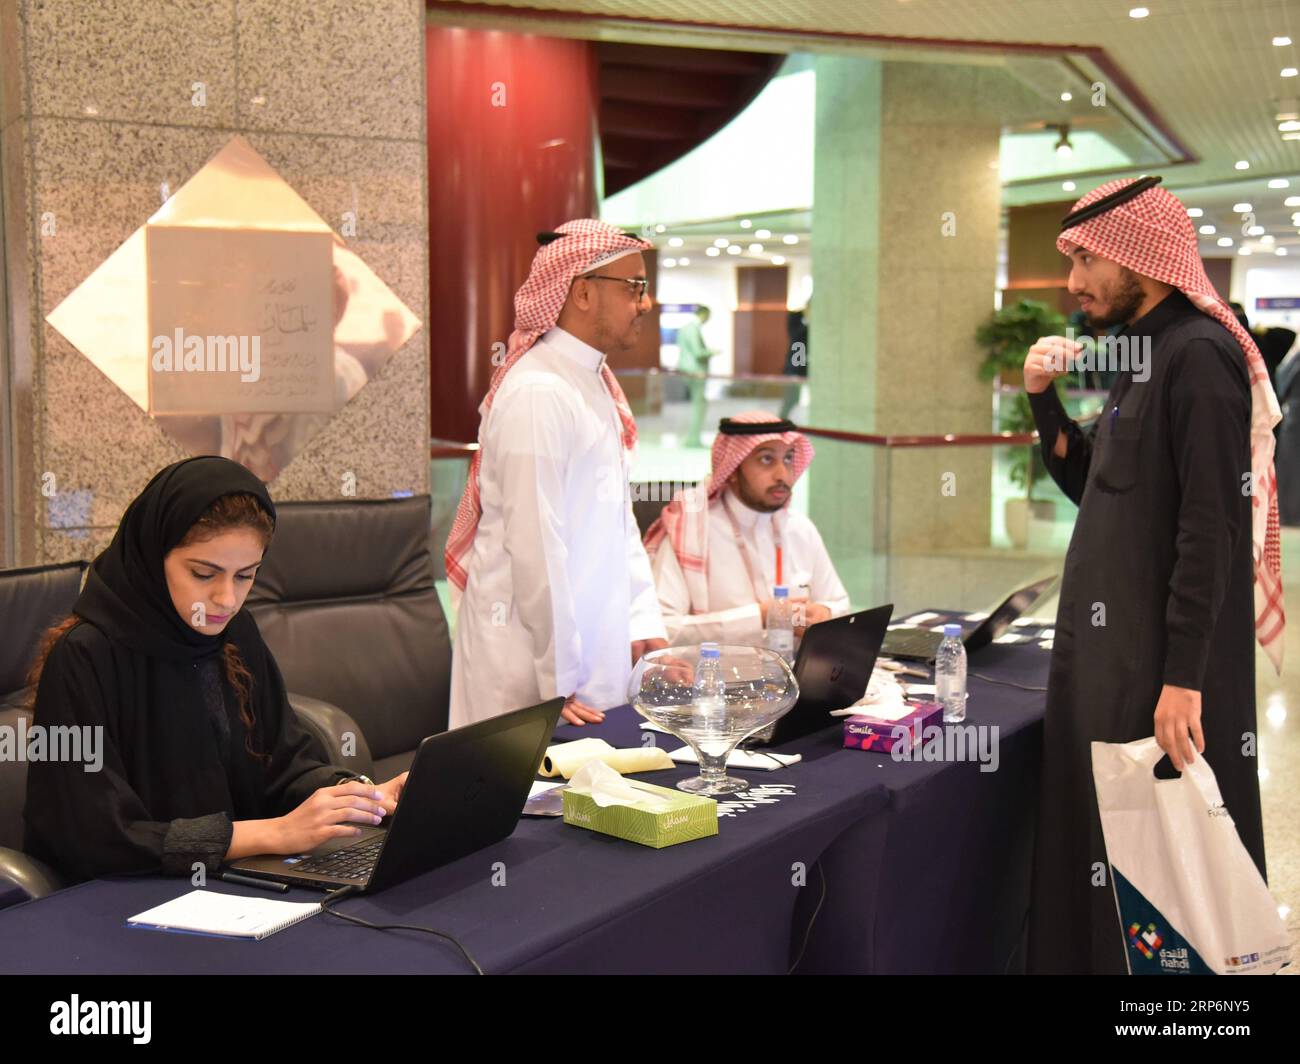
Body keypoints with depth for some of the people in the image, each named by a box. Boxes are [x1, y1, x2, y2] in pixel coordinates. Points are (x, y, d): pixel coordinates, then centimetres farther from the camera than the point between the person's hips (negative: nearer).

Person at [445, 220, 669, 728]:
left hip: (596, 643, 9)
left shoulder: (595, 381, 13)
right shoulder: (538, 392, -17)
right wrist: (558, 684, -17)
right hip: (536, 654, -9)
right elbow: (536, 546, -20)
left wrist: (644, 625, 10)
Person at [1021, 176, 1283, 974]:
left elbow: (1211, 529, -21)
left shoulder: (1198, 356, -16)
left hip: (1166, 661, -9)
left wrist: (1184, 676, -24)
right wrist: (1045, 397, 8)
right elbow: (1093, 488, 21)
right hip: (1115, 647, 10)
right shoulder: (1147, 356, 14)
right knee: (1102, 835, 15)